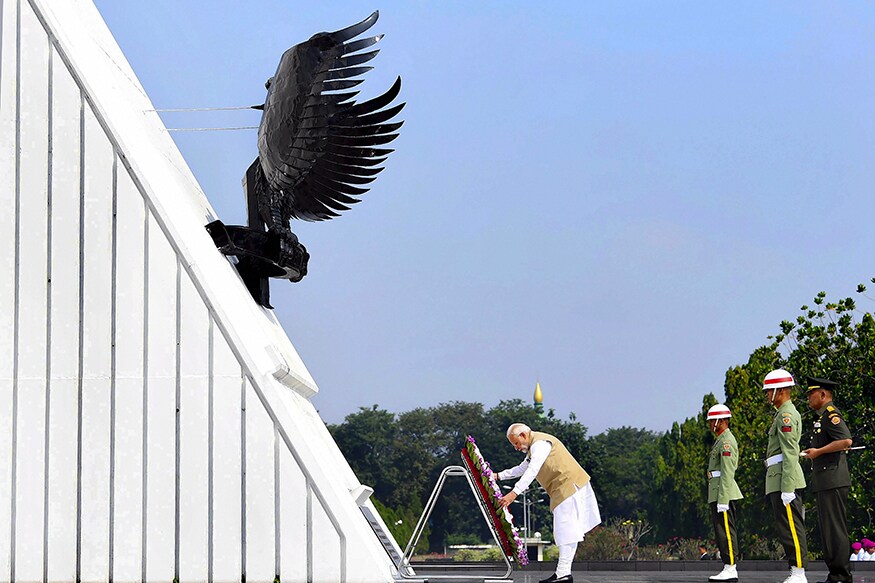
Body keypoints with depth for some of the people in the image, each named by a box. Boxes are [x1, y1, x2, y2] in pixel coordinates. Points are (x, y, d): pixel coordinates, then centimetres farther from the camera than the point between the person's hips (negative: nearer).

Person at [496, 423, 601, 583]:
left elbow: (532, 472, -23)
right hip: (564, 490, 11)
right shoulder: (534, 446, 23)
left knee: (566, 531, -12)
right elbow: (522, 469, 37)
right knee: (564, 532, 10)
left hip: (569, 485, -11)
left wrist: (514, 493, -29)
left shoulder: (540, 444, -12)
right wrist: (499, 476, 31)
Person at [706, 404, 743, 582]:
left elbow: (728, 473, -19)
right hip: (718, 493, 11)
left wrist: (723, 500, -22)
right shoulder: (722, 440, 20)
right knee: (721, 530, 10)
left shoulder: (727, 441, -13)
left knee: (726, 529, -10)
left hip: (724, 493, -11)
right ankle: (728, 569, 12)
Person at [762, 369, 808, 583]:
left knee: (791, 527, -10)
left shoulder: (786, 415, -11)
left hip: (785, 480, -11)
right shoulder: (784, 414, 21)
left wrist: (787, 488, -22)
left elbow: (790, 453, -18)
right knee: (785, 528, 10)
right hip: (778, 479, 11)